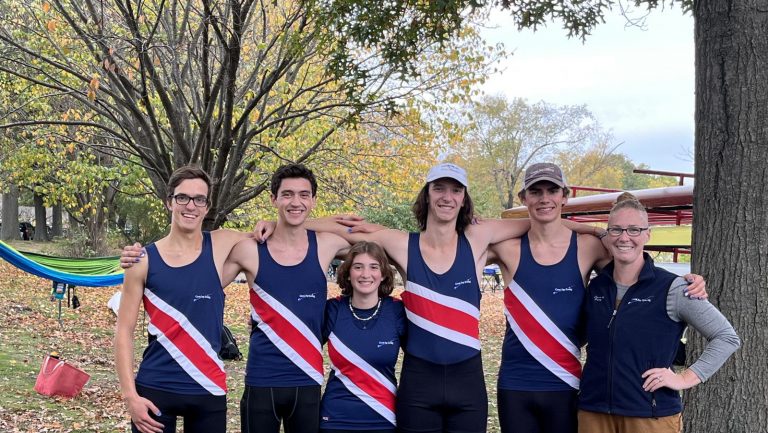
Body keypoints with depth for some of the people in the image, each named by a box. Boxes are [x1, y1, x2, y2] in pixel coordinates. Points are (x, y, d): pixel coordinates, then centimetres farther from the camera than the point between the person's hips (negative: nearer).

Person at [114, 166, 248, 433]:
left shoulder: (223, 247, 0)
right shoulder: (144, 260, -1)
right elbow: (124, 331, -1)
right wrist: (129, 394, -8)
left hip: (208, 389, 1)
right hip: (154, 389, -1)